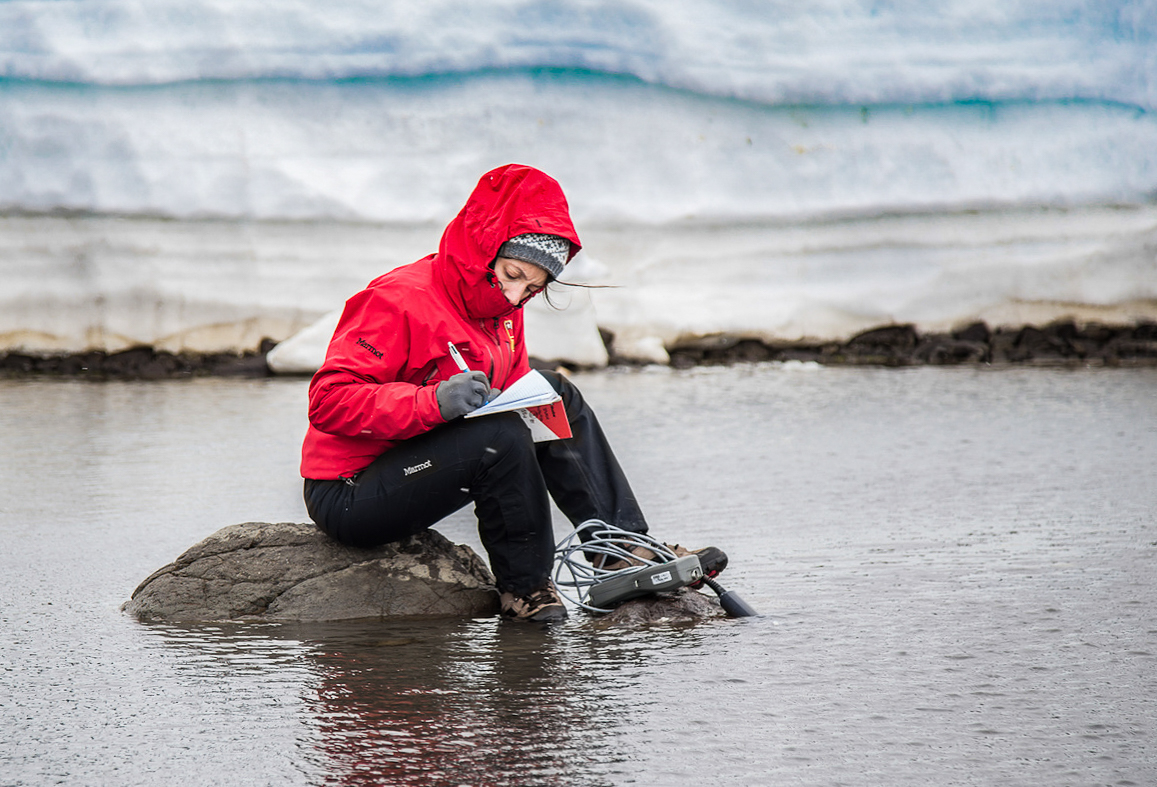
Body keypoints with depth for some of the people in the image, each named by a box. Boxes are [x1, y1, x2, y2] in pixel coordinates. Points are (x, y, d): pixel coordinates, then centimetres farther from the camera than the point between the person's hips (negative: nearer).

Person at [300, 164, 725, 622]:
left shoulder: (501, 309, 7)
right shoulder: (399, 301, -21)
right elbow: (329, 400, -27)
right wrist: (434, 402, -38)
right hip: (347, 500, -9)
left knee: (556, 395, 3)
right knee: (502, 437, -30)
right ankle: (524, 587, -12)